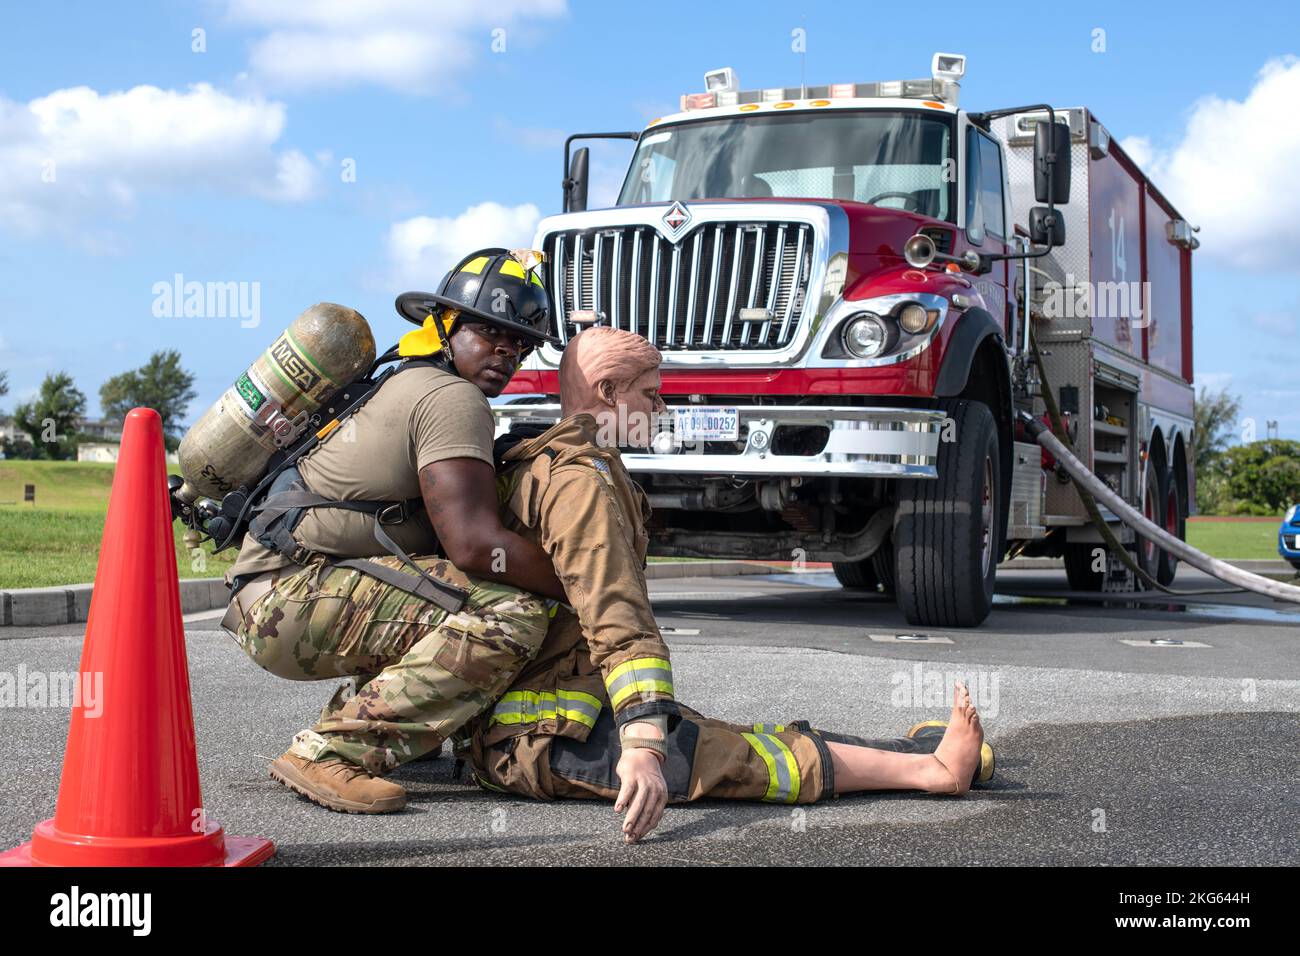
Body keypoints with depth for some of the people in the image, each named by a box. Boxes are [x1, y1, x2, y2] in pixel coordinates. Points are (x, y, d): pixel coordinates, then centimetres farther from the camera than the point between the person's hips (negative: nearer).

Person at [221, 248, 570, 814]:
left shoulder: (410, 386, 21)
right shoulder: (451, 397, -11)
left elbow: (455, 528, 26)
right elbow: (474, 544, -21)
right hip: (288, 595, -10)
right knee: (511, 615, -23)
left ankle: (351, 713, 14)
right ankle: (330, 752, -21)